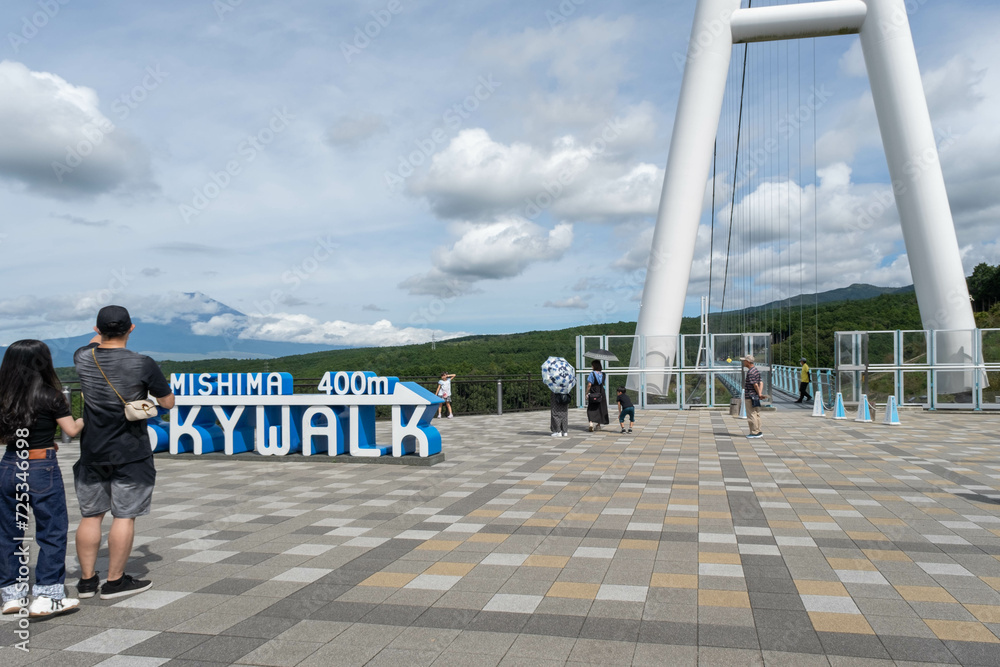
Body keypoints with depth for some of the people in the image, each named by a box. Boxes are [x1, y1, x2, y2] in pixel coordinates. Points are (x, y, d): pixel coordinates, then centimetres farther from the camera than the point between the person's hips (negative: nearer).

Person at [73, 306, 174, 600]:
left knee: (90, 515, 13)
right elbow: (168, 402, -3)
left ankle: (87, 579, 22)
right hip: (131, 454, -4)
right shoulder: (143, 364, -15)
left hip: (92, 452, 5)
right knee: (124, 516, 3)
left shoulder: (83, 359, -2)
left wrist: (100, 334, 42)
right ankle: (115, 581, 9)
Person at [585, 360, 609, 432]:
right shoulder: (602, 374, 6)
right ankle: (598, 425, 19)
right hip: (601, 393, 5)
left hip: (593, 394, -5)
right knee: (600, 409, 13)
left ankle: (591, 423, -19)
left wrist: (587, 393, -6)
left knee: (591, 409, -1)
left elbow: (589, 384, -12)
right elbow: (603, 384, 8)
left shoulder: (592, 374, -10)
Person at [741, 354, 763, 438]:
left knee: (751, 415, -5)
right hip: (755, 397, 10)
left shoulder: (750, 372, -17)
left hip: (750, 396, -10)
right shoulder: (756, 370, 13)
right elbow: (761, 382, 8)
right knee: (757, 415, 12)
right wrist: (760, 393, -3)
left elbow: (755, 385, -19)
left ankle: (754, 432, -3)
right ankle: (759, 432, 16)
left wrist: (759, 394, -7)